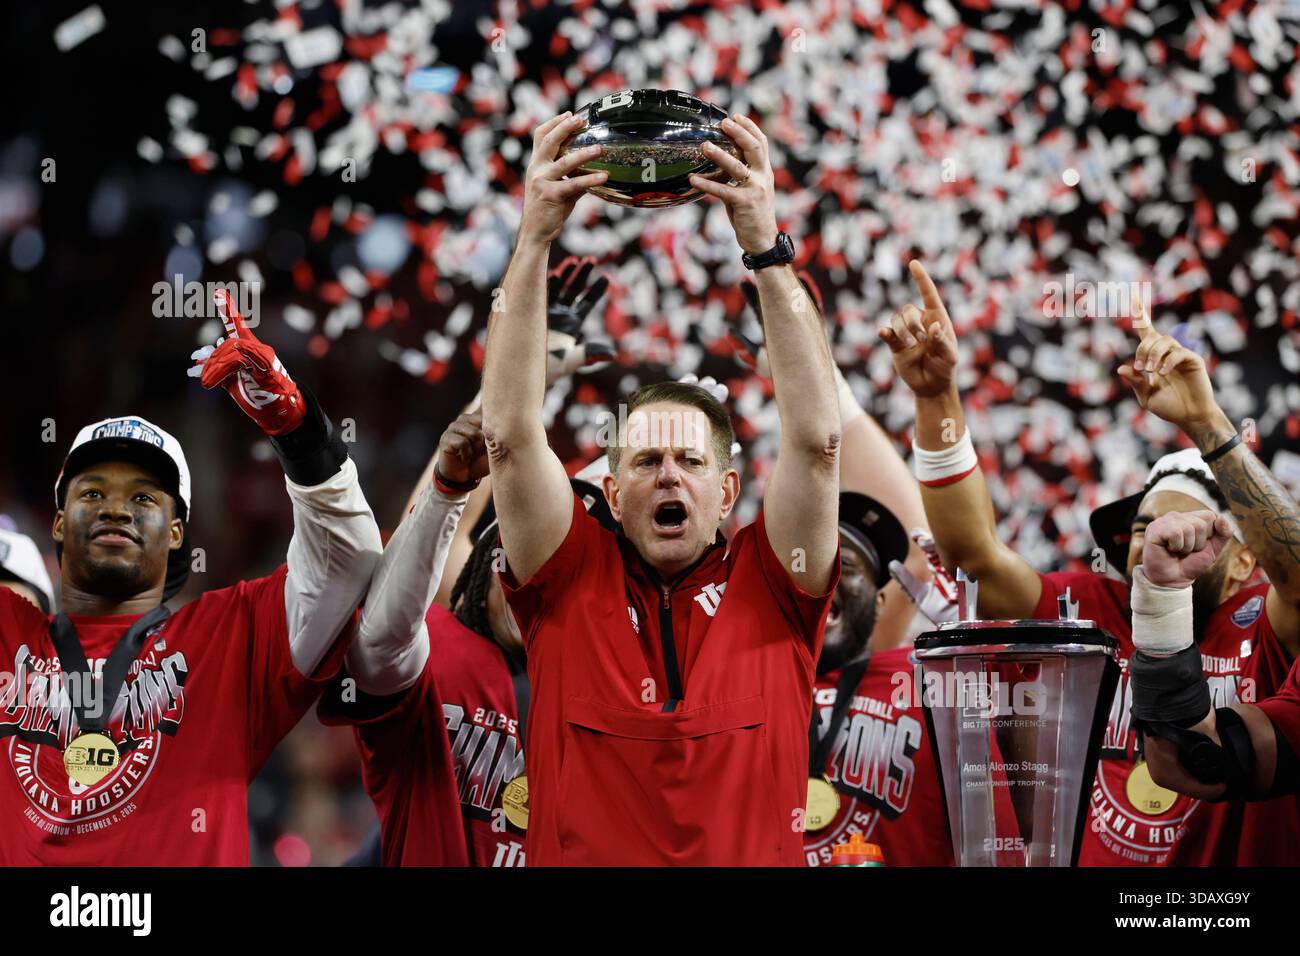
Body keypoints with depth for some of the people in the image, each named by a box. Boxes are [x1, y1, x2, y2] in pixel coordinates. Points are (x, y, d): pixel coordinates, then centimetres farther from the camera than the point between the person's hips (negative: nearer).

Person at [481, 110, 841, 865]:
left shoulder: (771, 590, 10)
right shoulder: (573, 583, 10)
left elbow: (817, 440, 0)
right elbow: (510, 436, 1)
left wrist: (768, 249, -5)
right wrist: (534, 239, -5)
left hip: (756, 856, 0)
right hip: (581, 858, 0)